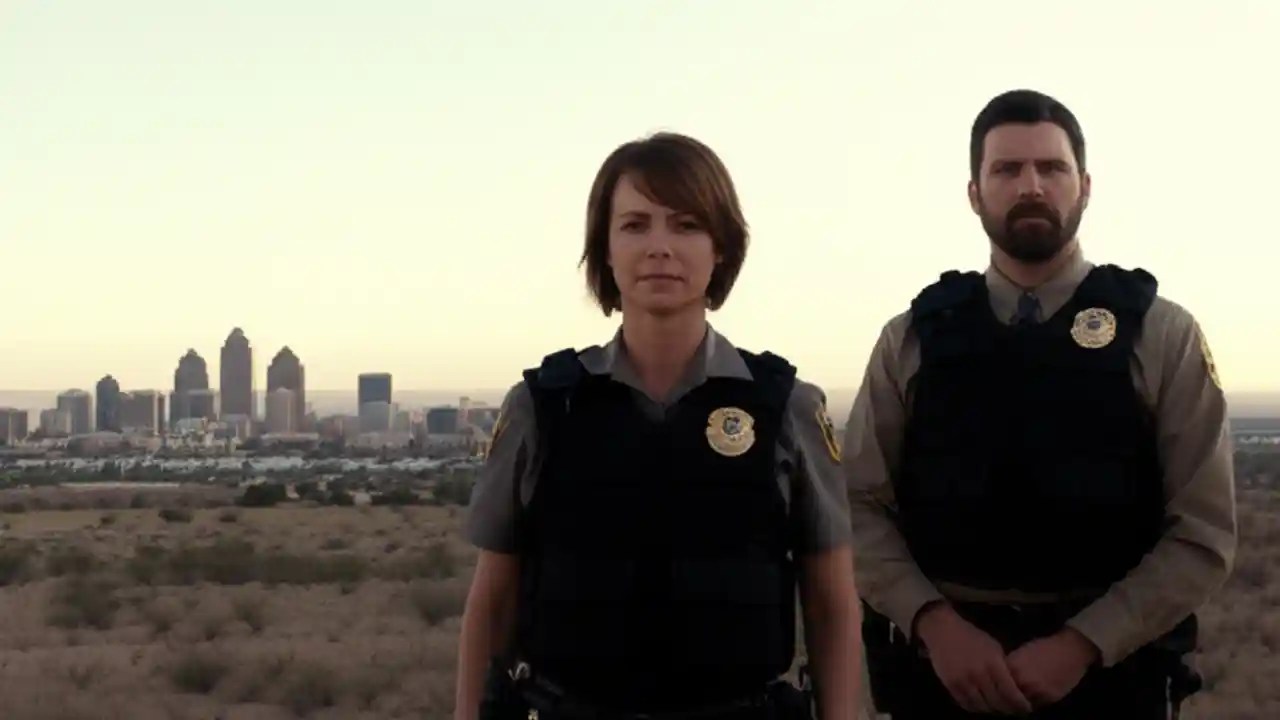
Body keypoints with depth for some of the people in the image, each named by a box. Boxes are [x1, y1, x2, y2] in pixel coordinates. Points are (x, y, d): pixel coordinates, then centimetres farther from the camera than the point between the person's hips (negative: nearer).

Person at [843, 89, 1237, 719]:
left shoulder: (1161, 335, 0)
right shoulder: (912, 340, 4)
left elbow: (1203, 533, -4)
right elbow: (860, 507, 1)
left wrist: (1080, 644, -14)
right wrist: (935, 624, -15)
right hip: (941, 667, 1)